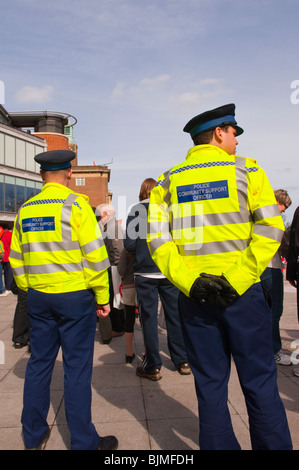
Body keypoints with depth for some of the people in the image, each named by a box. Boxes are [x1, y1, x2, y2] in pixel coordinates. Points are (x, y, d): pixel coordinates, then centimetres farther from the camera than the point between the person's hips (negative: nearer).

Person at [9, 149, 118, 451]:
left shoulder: (25, 210, 7)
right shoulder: (76, 204, -9)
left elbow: (16, 259, 12)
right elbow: (94, 254, -13)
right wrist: (102, 297, -5)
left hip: (38, 298, 6)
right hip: (75, 295, -5)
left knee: (39, 364, 16)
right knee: (77, 367, 3)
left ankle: (33, 435, 31)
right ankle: (83, 442, 16)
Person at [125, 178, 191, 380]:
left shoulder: (136, 210, -4)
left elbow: (129, 244, -9)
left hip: (146, 272, -2)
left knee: (149, 317, 6)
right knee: (175, 315, 11)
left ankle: (153, 367, 12)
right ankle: (183, 362, 22)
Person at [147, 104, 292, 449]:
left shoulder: (168, 180, 7)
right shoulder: (246, 170, 0)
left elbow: (157, 237, -3)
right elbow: (270, 228, -10)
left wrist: (188, 281, -8)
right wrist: (236, 280, -13)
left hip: (193, 294, 3)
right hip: (243, 292, -2)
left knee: (209, 383, 14)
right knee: (258, 382, 11)